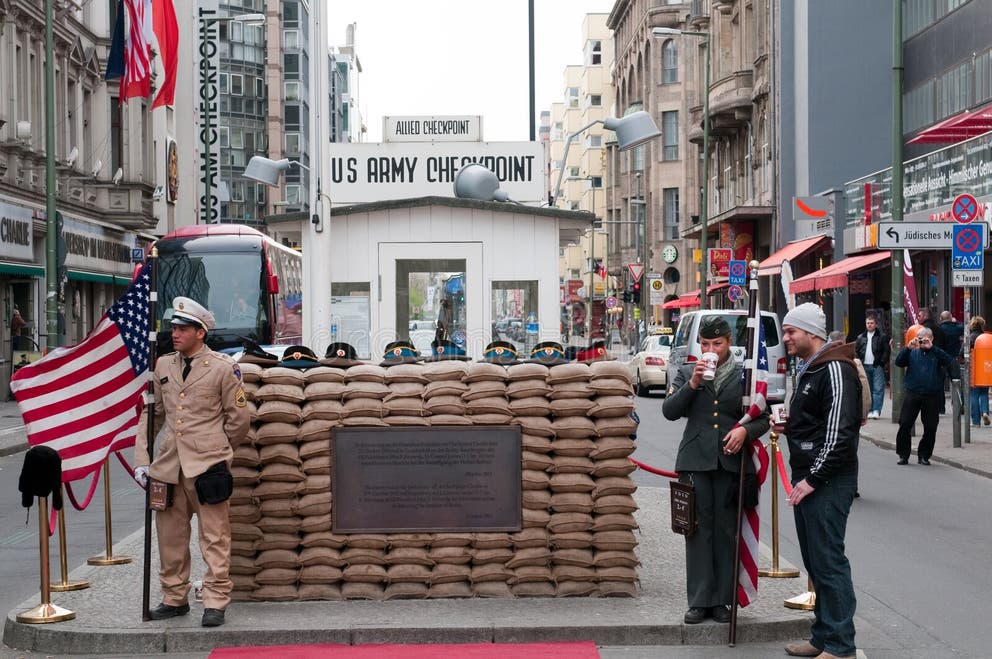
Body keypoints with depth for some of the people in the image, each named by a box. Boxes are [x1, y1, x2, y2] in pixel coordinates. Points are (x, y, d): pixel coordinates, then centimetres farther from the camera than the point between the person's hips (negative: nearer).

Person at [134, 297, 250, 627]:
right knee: (169, 534, 11)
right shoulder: (163, 366, 10)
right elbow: (151, 414, 14)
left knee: (214, 537, -1)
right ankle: (174, 598, 25)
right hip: (168, 464, 5)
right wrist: (142, 460, 7)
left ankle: (215, 602, 5)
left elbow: (239, 418, 3)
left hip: (207, 464, -5)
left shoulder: (223, 367, -3)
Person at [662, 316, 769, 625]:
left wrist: (745, 430, -10)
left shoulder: (745, 374, 8)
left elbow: (763, 417, 10)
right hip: (695, 461, 0)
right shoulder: (687, 373, 10)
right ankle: (699, 601, 7)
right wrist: (693, 384, -11)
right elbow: (669, 411, 0)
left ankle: (722, 600, 12)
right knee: (698, 530, 2)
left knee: (726, 530, 3)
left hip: (731, 461, 0)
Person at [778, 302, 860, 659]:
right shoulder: (807, 369, 17)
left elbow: (839, 433, -22)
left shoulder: (835, 370, -15)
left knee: (828, 561, -7)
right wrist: (788, 427, 10)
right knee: (814, 560, 14)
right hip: (807, 478, 10)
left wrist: (813, 479, -20)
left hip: (828, 481, -10)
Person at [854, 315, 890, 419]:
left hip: (877, 367, -4)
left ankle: (876, 411, -11)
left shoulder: (882, 337, 2)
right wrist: (859, 362, 4)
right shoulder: (860, 337, 14)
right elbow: (856, 351, 15)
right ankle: (870, 411, 12)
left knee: (878, 389, -9)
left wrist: (882, 362, -10)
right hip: (865, 367, 4)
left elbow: (886, 351, -2)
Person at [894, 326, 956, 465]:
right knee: (904, 425, -4)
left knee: (930, 428, 3)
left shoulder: (937, 353, 5)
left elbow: (950, 362, -13)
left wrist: (931, 348, -17)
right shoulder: (912, 353, 11)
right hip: (912, 394, 1)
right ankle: (903, 454, 7)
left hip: (932, 396, -1)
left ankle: (924, 455, 17)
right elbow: (898, 362, -1)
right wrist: (908, 348, -13)